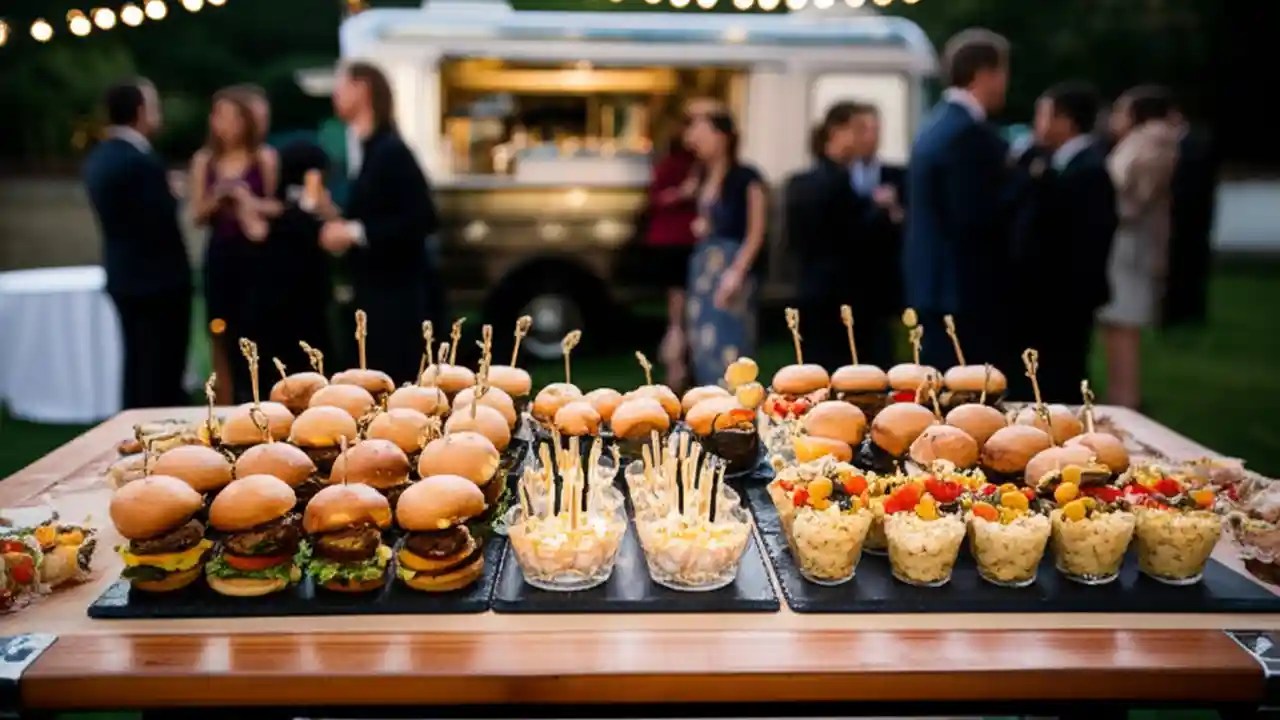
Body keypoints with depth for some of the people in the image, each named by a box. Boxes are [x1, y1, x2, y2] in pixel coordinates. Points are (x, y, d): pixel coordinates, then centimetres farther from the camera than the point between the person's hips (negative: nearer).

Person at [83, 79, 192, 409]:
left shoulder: (98, 158, 9)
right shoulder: (142, 161, -19)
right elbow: (162, 223, -22)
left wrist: (164, 194, 10)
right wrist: (171, 197, -3)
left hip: (123, 275, 9)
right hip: (158, 278, -9)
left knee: (137, 366, 16)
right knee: (162, 373, -1)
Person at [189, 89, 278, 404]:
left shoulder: (265, 158, 1)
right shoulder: (204, 161, 10)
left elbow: (279, 207, 0)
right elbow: (197, 216, 9)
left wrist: (250, 202, -16)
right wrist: (217, 198, -10)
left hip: (256, 256, -3)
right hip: (220, 257, 3)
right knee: (224, 342, 6)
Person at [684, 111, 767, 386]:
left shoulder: (746, 177, -9)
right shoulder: (704, 177, 11)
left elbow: (756, 232, -11)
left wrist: (738, 272, -17)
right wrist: (699, 227, 5)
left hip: (734, 263, -7)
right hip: (703, 264, 7)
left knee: (729, 343, -7)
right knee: (702, 342, 9)